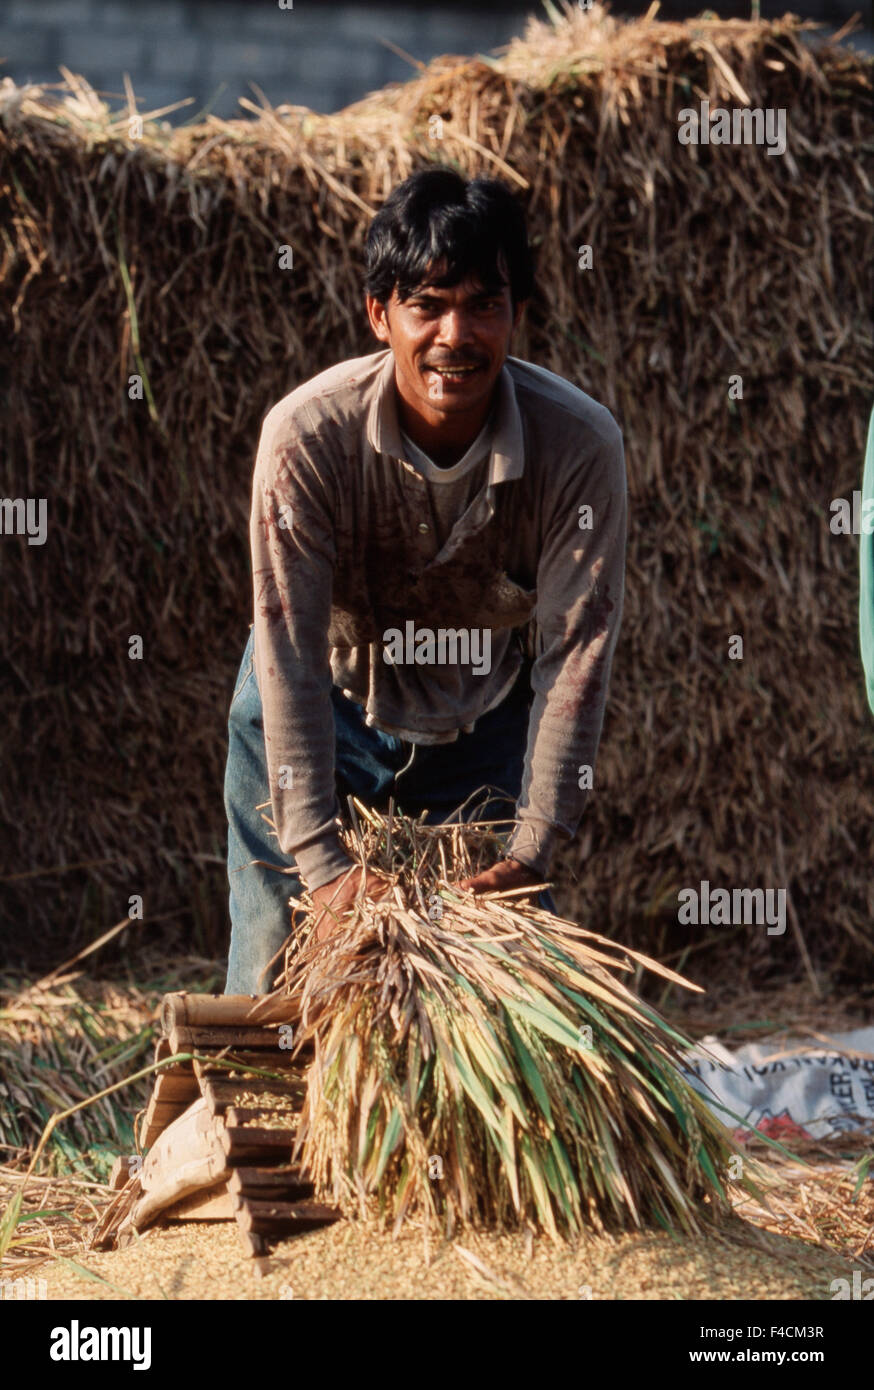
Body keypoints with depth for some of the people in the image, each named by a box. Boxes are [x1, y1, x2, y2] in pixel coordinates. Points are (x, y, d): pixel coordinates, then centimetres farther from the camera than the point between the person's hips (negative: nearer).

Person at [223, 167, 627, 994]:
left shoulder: (582, 446, -25)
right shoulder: (306, 435, -29)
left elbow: (575, 655, -24)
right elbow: (289, 653, -28)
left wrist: (530, 858, -30)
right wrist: (322, 863, -33)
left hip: (485, 731, 1)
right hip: (320, 715, -1)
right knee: (274, 977, 0)